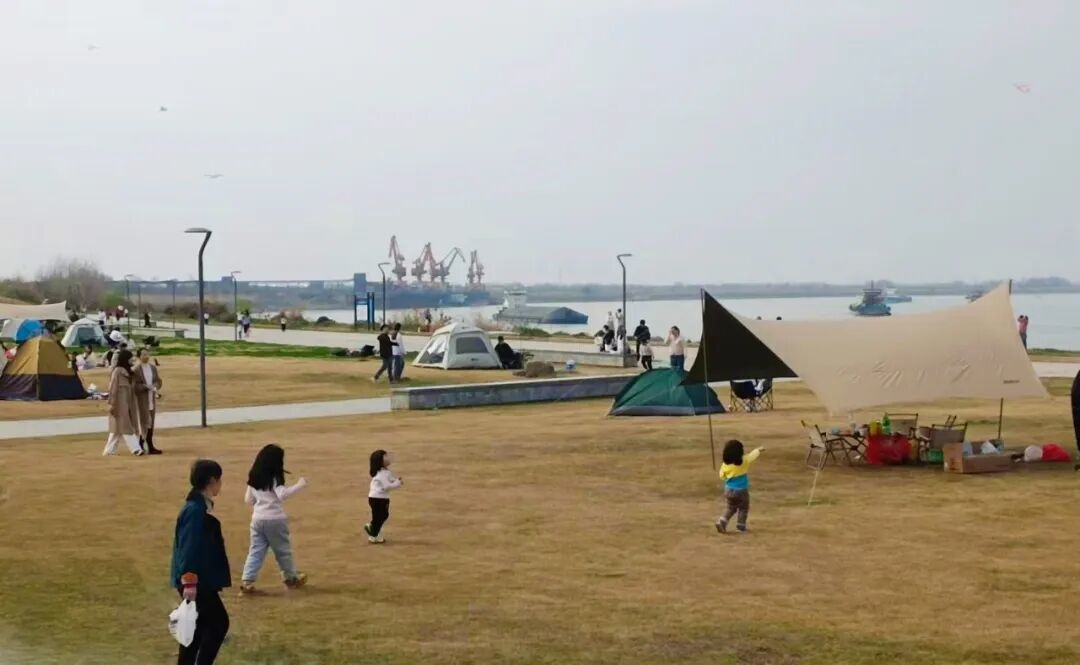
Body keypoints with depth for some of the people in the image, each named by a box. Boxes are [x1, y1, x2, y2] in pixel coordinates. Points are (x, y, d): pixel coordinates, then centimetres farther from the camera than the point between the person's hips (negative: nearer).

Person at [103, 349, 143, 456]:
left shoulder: (127, 371, 12)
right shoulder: (117, 371, -12)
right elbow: (113, 388, -14)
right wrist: (111, 403, -17)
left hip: (127, 402, 9)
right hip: (120, 403, -9)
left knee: (118, 427, 11)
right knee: (124, 427, -5)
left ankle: (109, 450, 16)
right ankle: (135, 448, -9)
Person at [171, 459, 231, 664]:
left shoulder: (201, 506, 12)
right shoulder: (195, 510, -20)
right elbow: (189, 547, -23)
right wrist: (189, 582, -25)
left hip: (200, 580, 10)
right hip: (195, 581, -10)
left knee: (200, 626, 14)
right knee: (219, 622, -4)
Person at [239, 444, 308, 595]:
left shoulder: (254, 477, 7)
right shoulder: (275, 477, -13)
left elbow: (248, 499, 13)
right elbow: (282, 495, -27)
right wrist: (299, 485, -24)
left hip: (258, 518, 5)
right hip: (275, 519, -5)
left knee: (256, 551, 6)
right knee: (283, 550, 12)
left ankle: (247, 582, -5)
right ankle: (291, 578, 27)